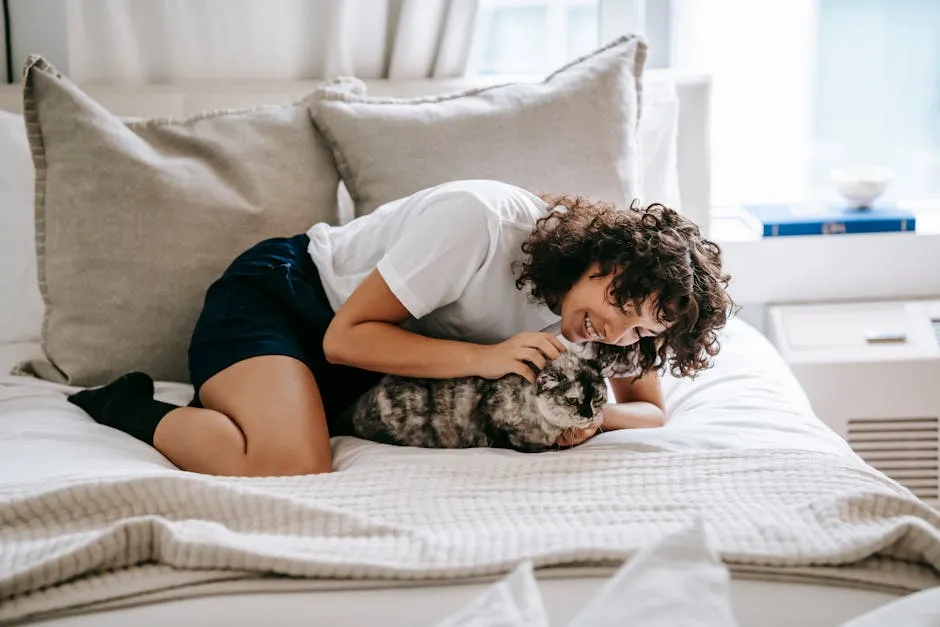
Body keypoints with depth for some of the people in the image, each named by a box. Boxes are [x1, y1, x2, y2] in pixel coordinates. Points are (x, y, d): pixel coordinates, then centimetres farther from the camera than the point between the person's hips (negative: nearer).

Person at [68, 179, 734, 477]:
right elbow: (346, 337, -27)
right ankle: (135, 410, -7)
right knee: (293, 469, -31)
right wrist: (485, 356, -36)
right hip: (271, 298, -8)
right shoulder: (478, 220, -32)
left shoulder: (585, 303, -10)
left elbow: (651, 408, -1)